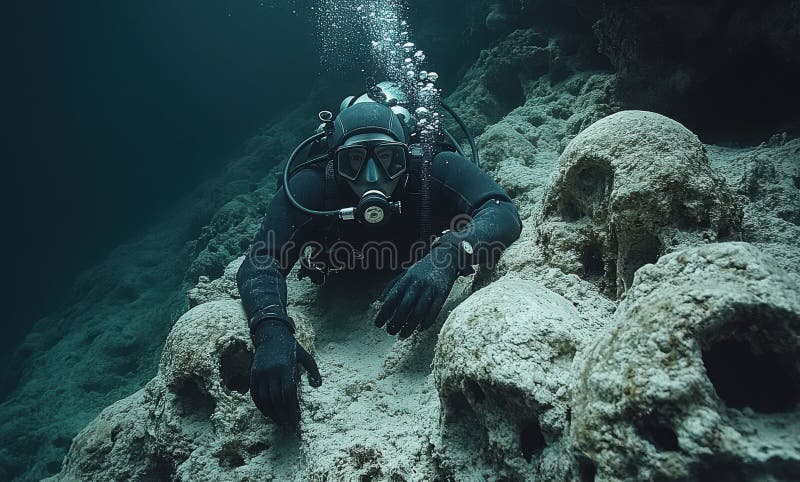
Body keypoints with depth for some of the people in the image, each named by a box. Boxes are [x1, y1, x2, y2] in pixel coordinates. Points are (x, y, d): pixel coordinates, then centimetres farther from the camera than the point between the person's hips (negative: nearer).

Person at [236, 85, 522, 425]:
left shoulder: (437, 169, -41)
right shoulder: (310, 187, -40)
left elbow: (504, 213, -51)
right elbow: (261, 263, -46)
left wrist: (448, 254, -72)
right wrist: (272, 332, -67)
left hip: (417, 270, 0)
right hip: (342, 284, 1)